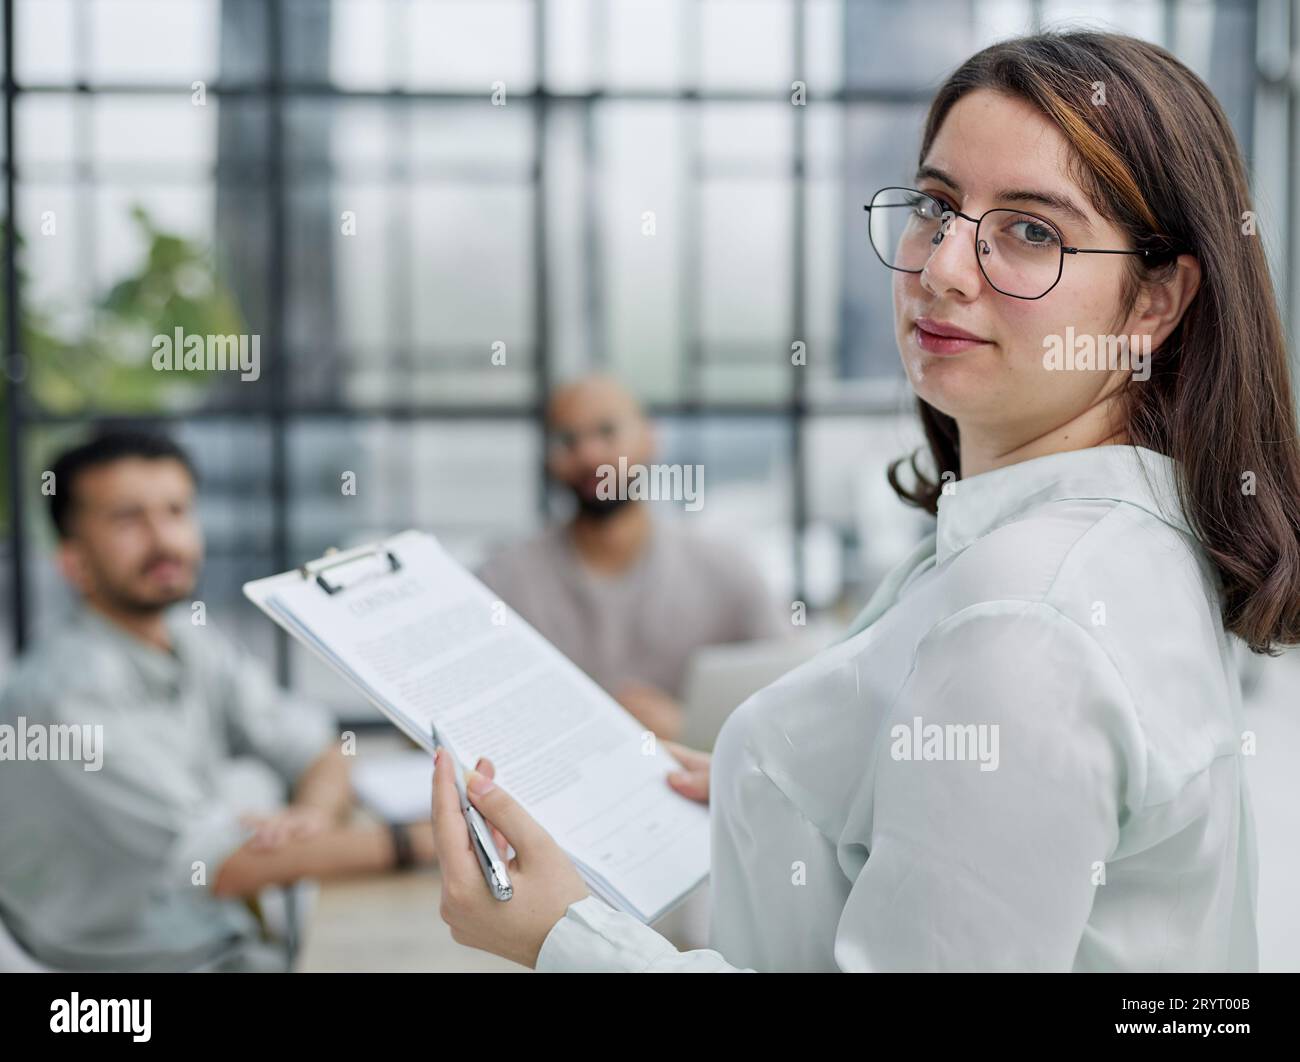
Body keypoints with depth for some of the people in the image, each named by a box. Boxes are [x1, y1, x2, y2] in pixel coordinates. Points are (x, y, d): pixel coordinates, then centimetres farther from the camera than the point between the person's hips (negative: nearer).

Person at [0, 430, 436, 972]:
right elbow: (217, 863, -23)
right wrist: (409, 843, -22)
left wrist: (313, 816, -15)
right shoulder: (71, 692, -20)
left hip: (230, 941, 8)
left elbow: (318, 749, 9)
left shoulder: (190, 641, 4)